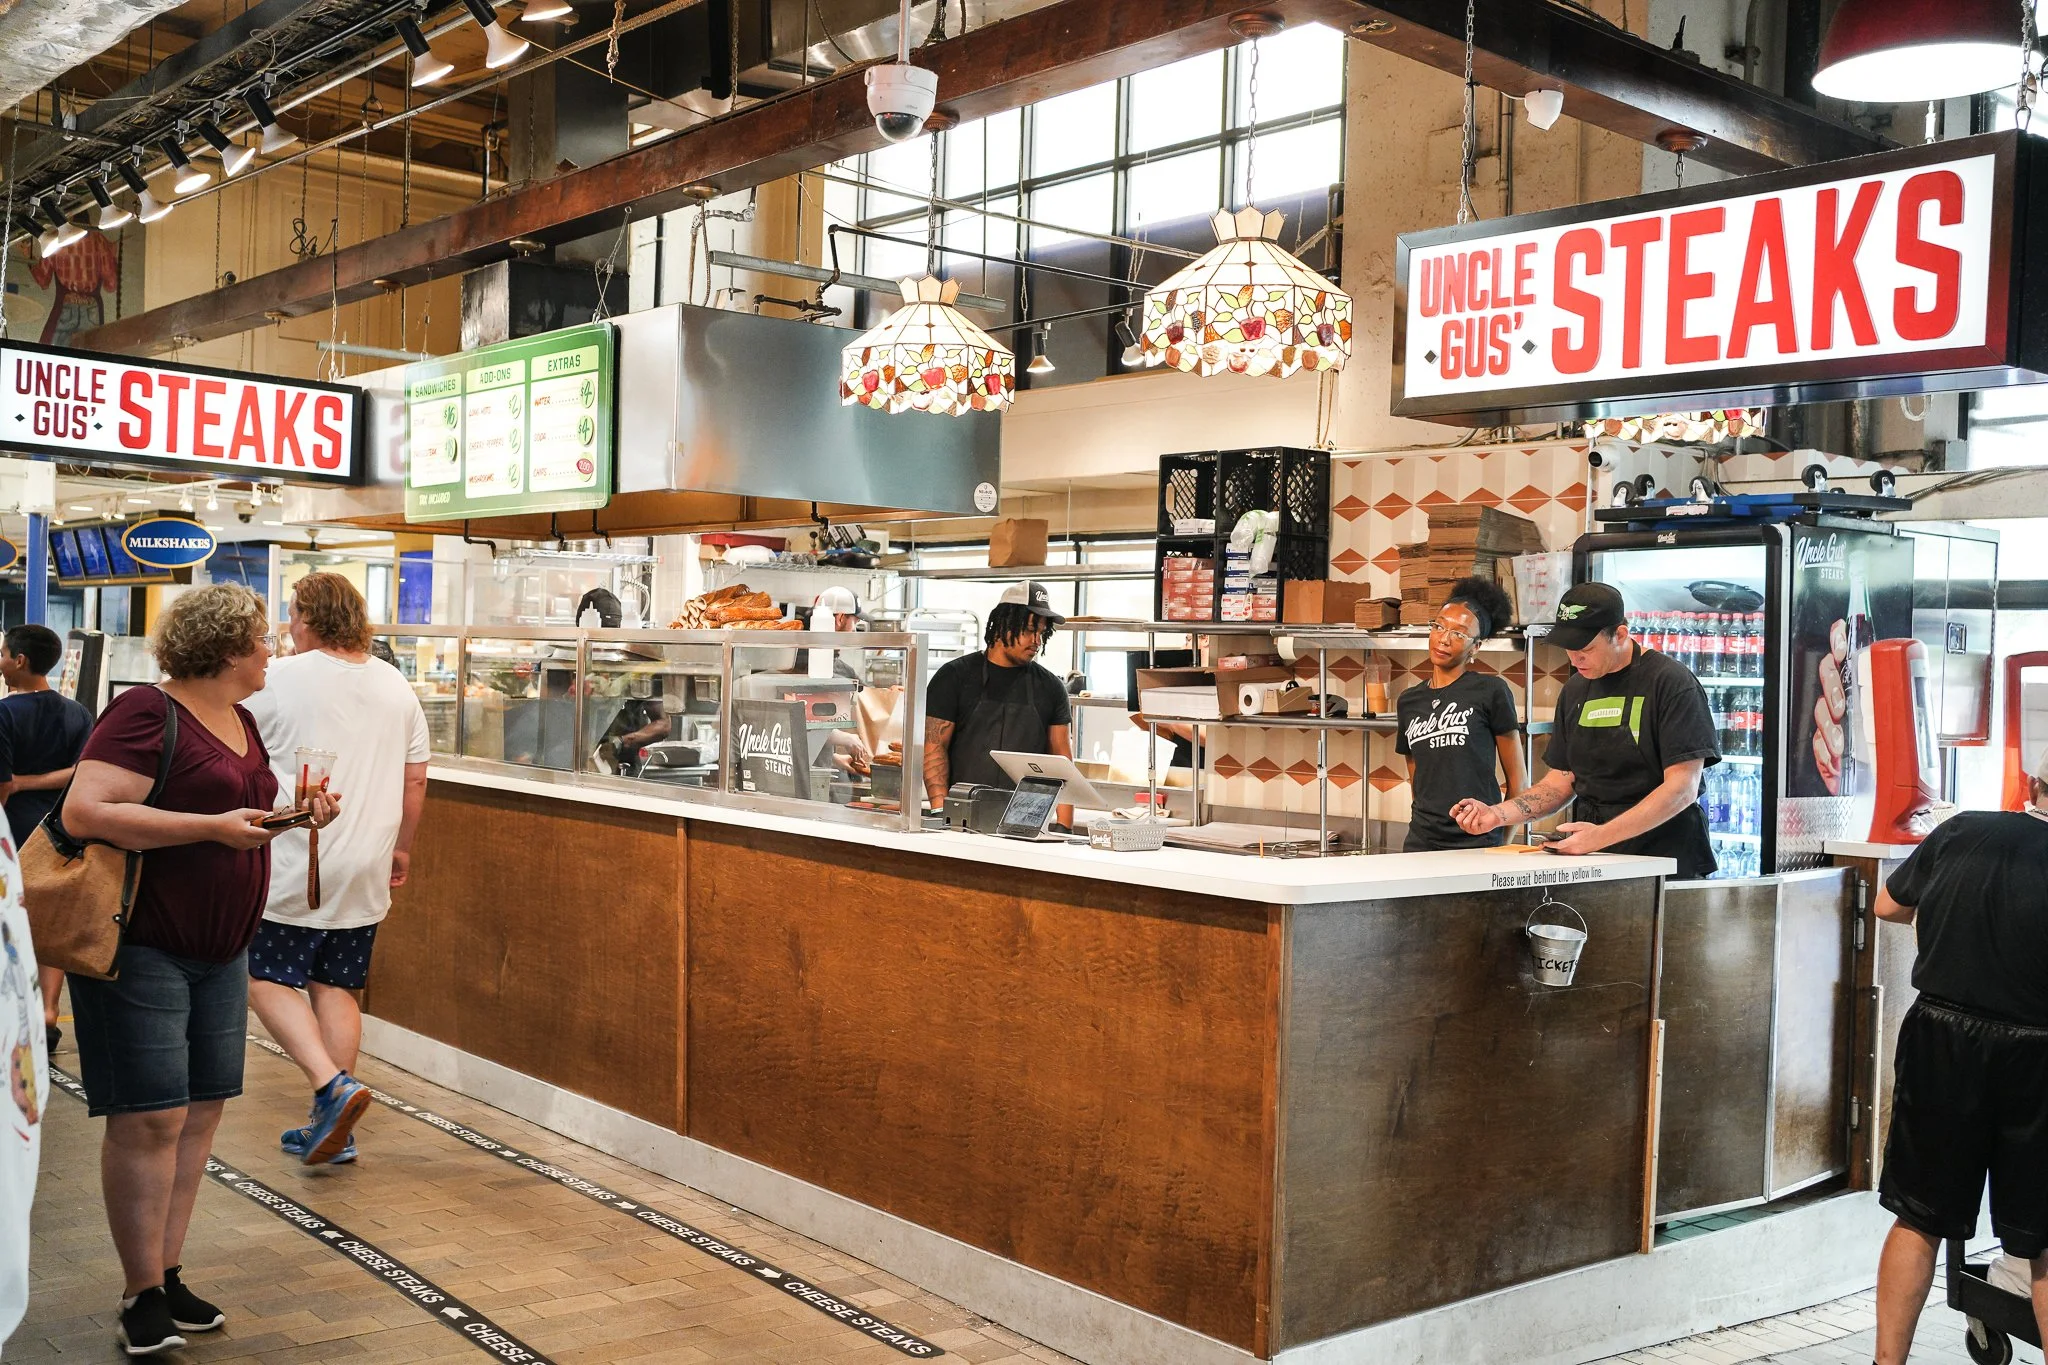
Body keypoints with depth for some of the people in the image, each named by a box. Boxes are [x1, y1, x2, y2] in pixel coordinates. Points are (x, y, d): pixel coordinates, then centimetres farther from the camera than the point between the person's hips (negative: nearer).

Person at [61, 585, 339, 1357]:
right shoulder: (147, 714, -14)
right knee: (149, 1119, -5)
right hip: (142, 946, -8)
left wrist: (298, 814, 7)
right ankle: (142, 1295, 6)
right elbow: (85, 813, -24)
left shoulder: (240, 721, 12)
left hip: (221, 948, 9)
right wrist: (215, 826, -25)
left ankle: (168, 1276, 20)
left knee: (200, 1112, 10)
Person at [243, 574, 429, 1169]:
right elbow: (415, 780, 11)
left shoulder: (277, 680, -7)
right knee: (336, 988, 11)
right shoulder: (397, 688, 7)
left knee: (268, 979, 5)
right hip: (365, 873, 5)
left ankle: (330, 1084, -15)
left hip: (291, 867, -5)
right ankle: (335, 1130, 13)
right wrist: (401, 849, 22)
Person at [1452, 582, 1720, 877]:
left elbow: (1682, 788, -15)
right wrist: (1498, 814, -1)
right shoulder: (1574, 691, 13)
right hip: (1593, 864, 5)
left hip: (1665, 861, -5)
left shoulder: (1671, 683, -8)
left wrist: (1603, 835, -24)